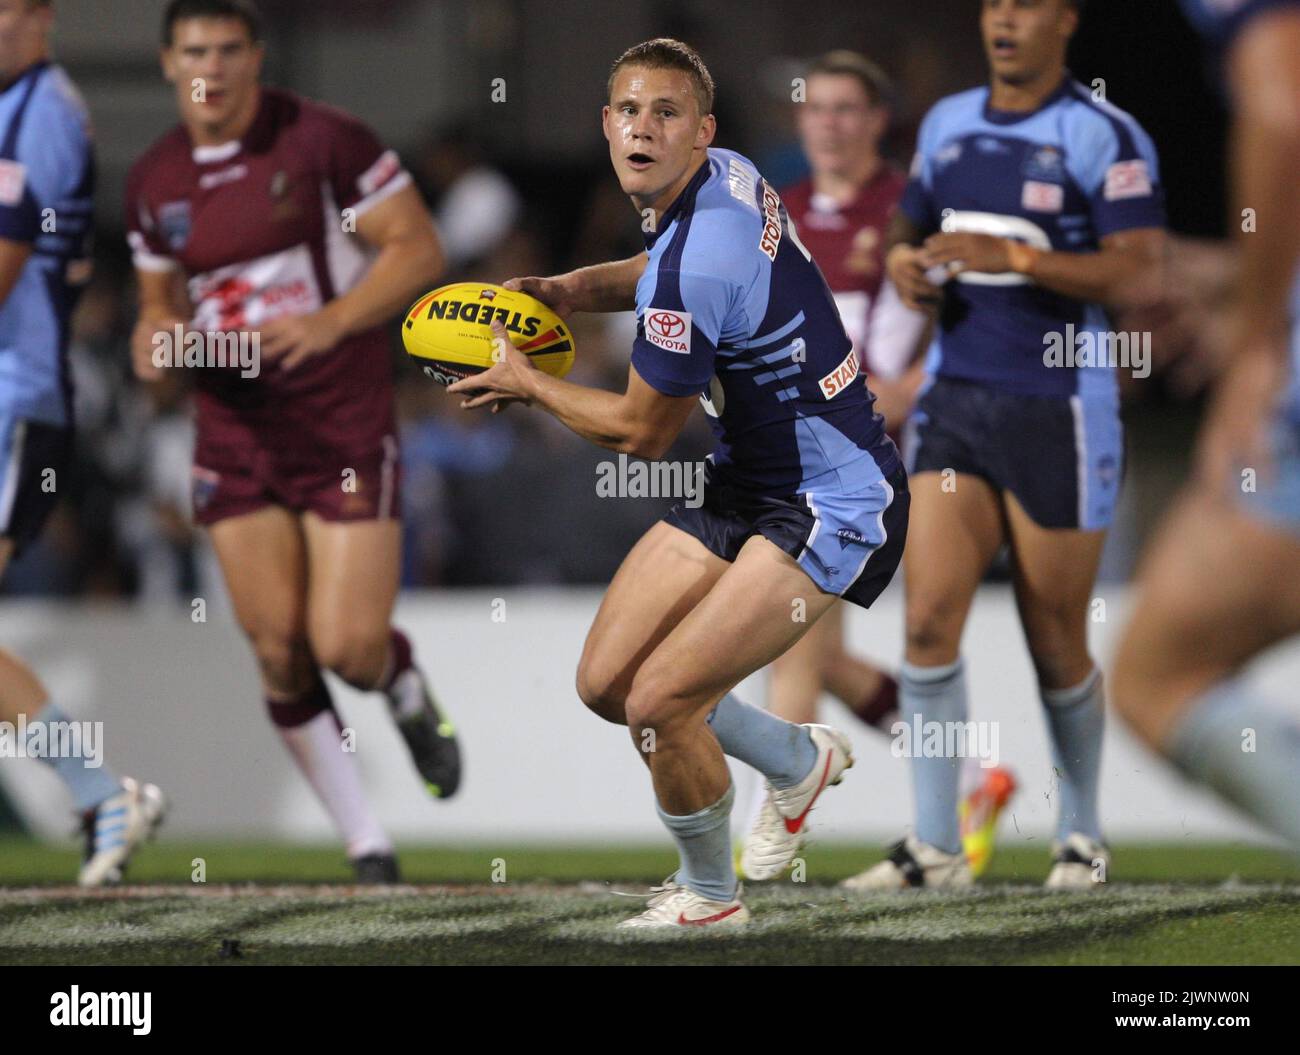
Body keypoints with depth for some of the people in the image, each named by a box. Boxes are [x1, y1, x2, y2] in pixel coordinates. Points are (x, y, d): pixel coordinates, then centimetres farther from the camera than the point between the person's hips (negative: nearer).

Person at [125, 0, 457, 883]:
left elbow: (419, 251, -9)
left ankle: (409, 693, 28)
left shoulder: (322, 140, -10)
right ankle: (367, 844, 10)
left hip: (344, 427, -4)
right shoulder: (154, 183, 6)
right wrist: (158, 341, -4)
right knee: (280, 653, -3)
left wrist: (331, 321, -23)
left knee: (347, 646, -10)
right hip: (235, 436, 4)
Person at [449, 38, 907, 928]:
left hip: (834, 511, -10)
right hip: (748, 485, 10)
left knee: (658, 701, -16)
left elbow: (641, 434, -16)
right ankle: (800, 759, 32)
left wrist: (525, 383, 0)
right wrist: (560, 290, 8)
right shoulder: (727, 176, 0)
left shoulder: (694, 267, -29)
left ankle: (709, 896, 11)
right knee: (606, 681, 7)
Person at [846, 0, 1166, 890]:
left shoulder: (1105, 137, -9)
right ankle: (935, 847, -3)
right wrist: (906, 264, 0)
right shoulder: (946, 124, 11)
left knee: (1056, 644, 5)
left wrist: (1012, 255, -25)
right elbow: (911, 233, 24)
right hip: (954, 403, 5)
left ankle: (1082, 836, 25)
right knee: (928, 619, -7)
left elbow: (1140, 274, -18)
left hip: (1058, 409, -5)